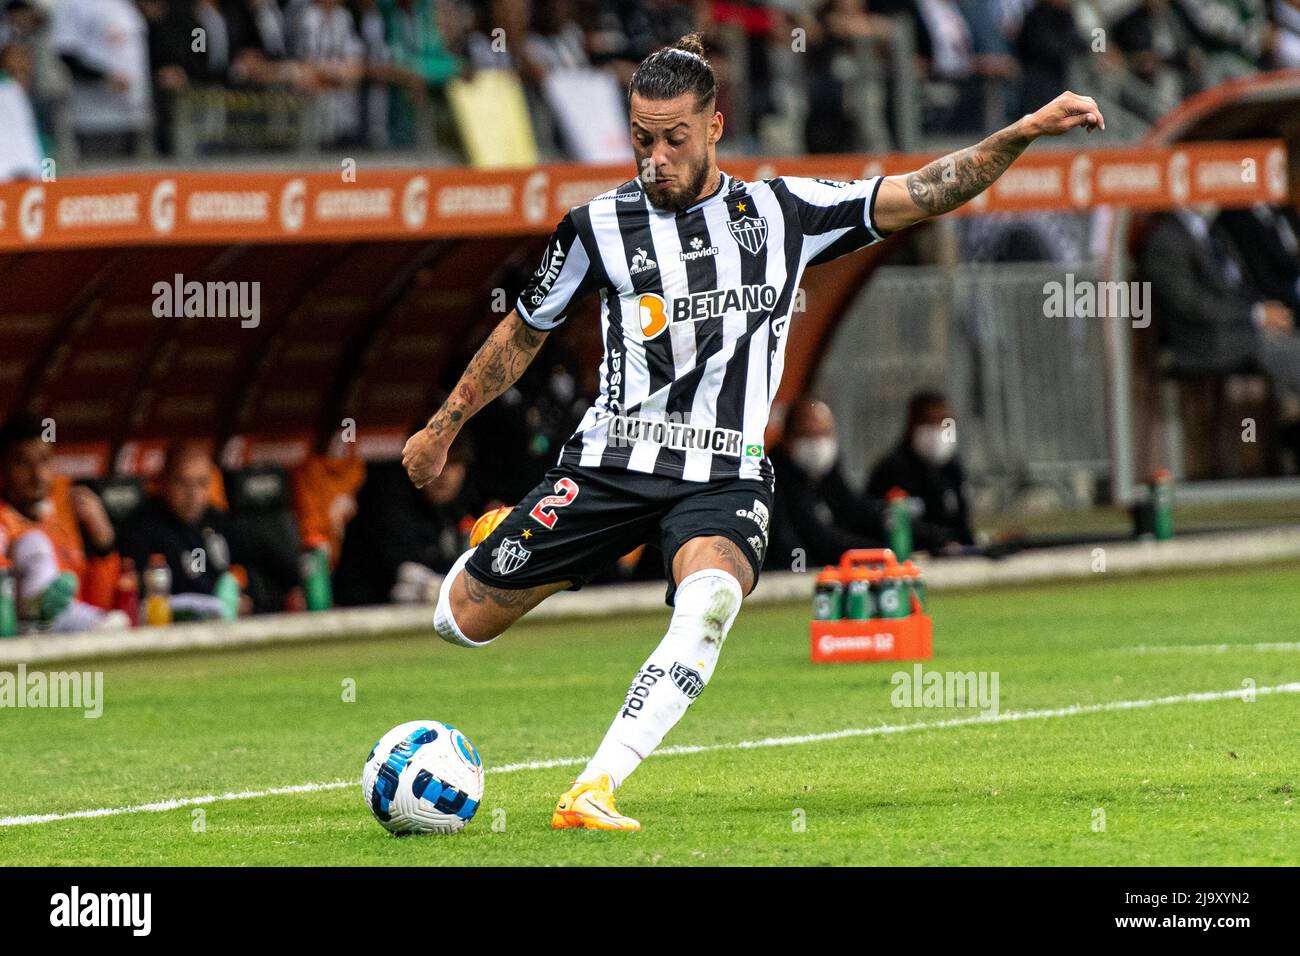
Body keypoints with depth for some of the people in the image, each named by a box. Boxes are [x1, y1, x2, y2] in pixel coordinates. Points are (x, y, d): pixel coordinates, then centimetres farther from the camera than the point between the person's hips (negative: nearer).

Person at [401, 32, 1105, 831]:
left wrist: (1024, 134, -10)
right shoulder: (600, 227, 2)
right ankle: (490, 548, 43)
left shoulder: (784, 213, 4)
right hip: (614, 463, 1)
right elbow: (525, 330, 17)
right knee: (463, 620, 3)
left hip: (726, 477, -1)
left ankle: (593, 793, -37)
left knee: (710, 603, -34)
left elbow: (922, 195, 2)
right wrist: (444, 426, 22)